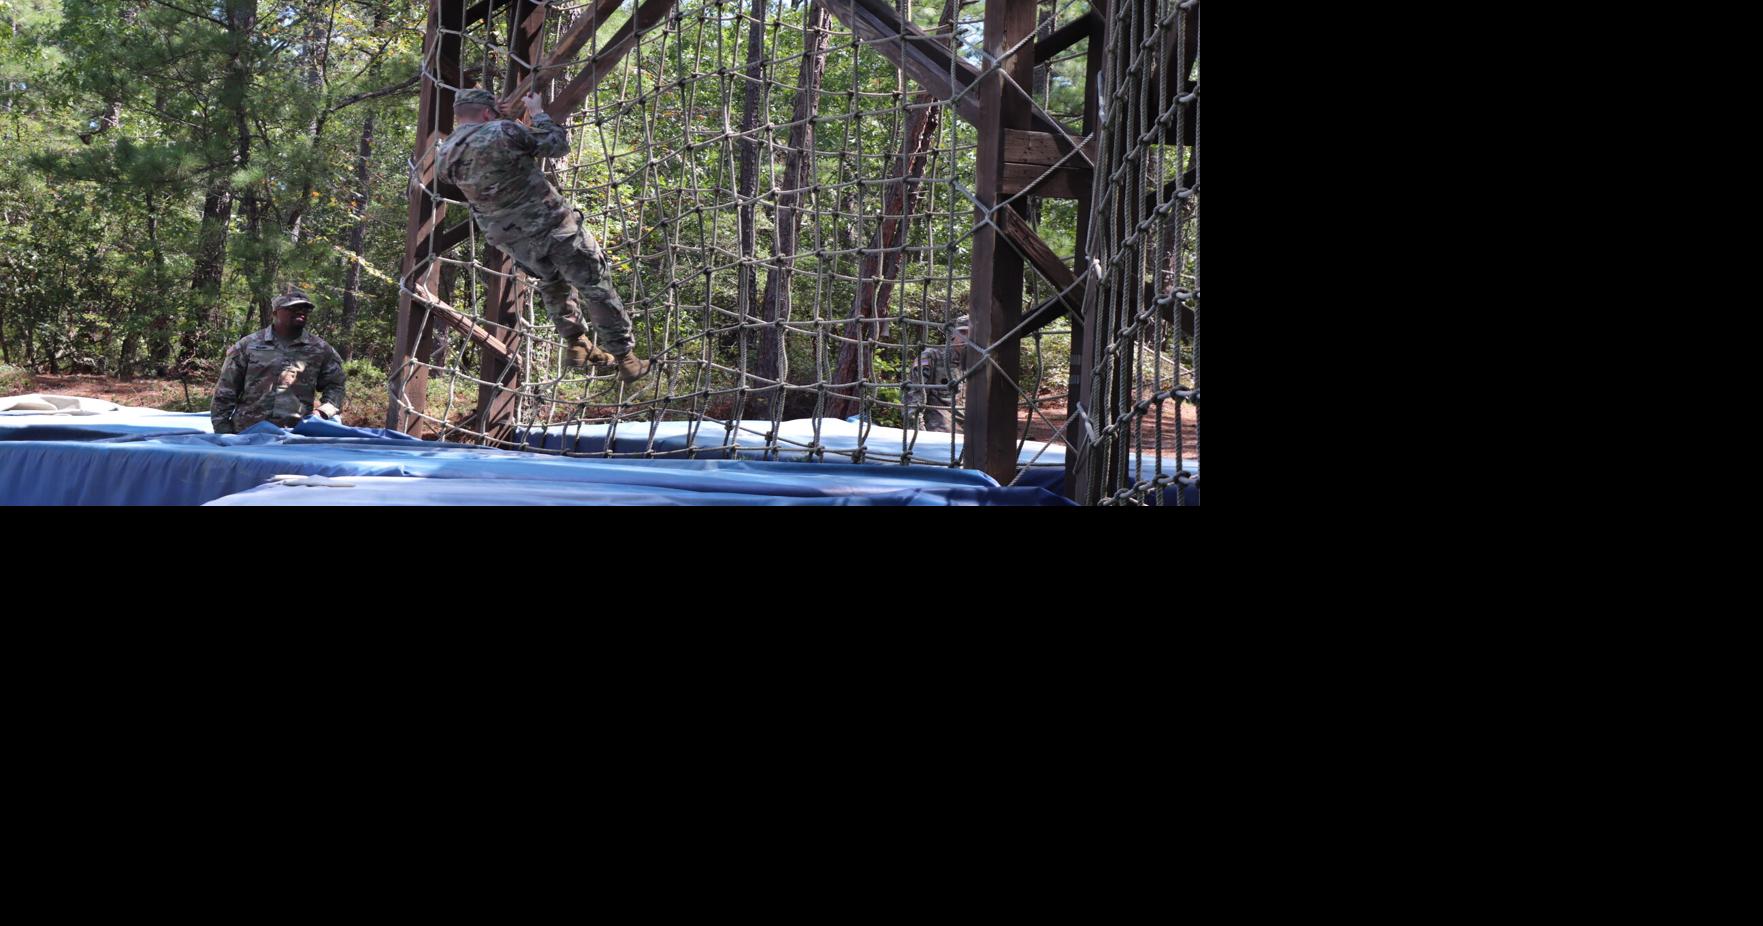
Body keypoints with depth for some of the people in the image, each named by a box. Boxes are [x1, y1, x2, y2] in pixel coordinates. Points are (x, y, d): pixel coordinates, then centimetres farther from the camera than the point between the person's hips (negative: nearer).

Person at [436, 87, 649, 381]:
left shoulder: (444, 156, 0)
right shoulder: (501, 131, -18)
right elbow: (558, 144, -8)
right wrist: (538, 112, 7)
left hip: (513, 243, 6)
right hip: (550, 225, -6)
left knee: (551, 285, 30)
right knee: (596, 286, 5)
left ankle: (576, 344, 28)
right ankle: (624, 358, 7)